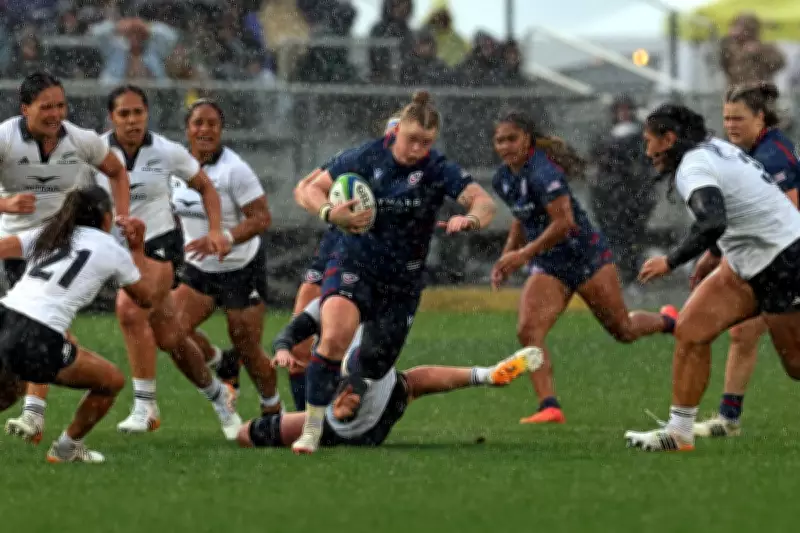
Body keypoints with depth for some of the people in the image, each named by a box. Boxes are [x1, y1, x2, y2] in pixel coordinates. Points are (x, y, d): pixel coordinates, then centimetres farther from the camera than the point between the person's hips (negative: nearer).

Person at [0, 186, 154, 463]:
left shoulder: (46, 234, 23)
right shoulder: (111, 250, 13)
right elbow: (146, 297, 27)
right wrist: (138, 248, 36)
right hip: (38, 343, -5)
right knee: (112, 381, 18)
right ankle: (66, 448, 30)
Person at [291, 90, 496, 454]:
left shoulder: (438, 171, -10)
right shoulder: (368, 157, -9)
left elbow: (484, 202, -24)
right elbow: (308, 191, -5)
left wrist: (471, 218, -48)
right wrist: (330, 214, -27)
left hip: (402, 283, 2)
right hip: (354, 265, -2)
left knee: (373, 370, 10)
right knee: (334, 335, -30)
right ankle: (311, 429, -23)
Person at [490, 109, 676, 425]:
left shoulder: (542, 172, -23)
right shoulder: (503, 180, 4)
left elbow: (563, 222, -28)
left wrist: (524, 254, -27)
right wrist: (507, 257, 11)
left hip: (586, 257, -7)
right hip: (548, 268, 7)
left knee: (623, 331, 6)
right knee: (528, 330, -18)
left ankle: (668, 322, 40)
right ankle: (549, 408, -21)